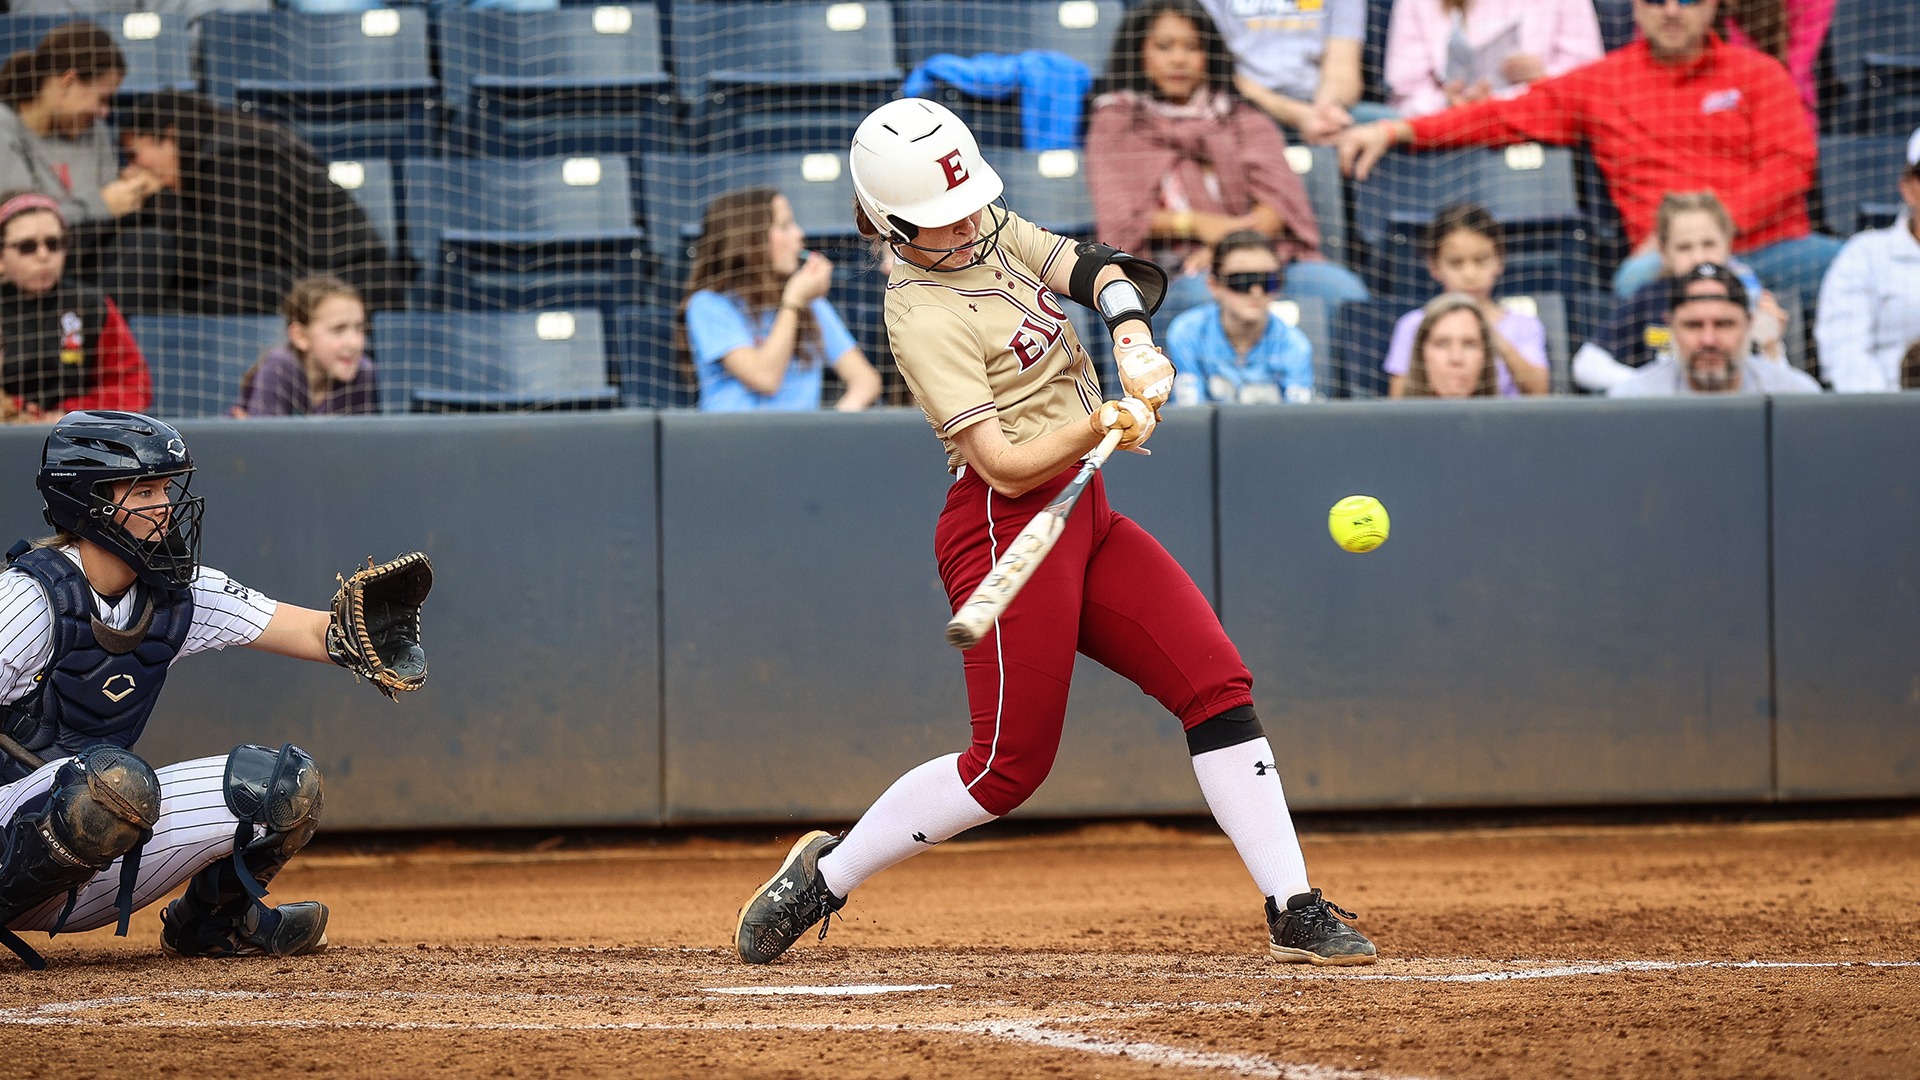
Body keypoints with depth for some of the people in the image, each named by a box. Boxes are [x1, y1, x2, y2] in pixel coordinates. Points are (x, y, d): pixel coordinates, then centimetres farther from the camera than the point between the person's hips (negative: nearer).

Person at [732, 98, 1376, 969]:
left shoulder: (994, 234, 8)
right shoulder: (925, 316, -18)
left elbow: (1095, 270, 2)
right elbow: (1006, 467, -21)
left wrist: (1132, 338, -18)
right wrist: (1095, 429, -36)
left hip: (1083, 514, 9)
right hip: (1006, 529, -9)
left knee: (1217, 683, -1)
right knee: (1010, 765, -8)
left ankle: (1293, 911, 0)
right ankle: (822, 878, 9)